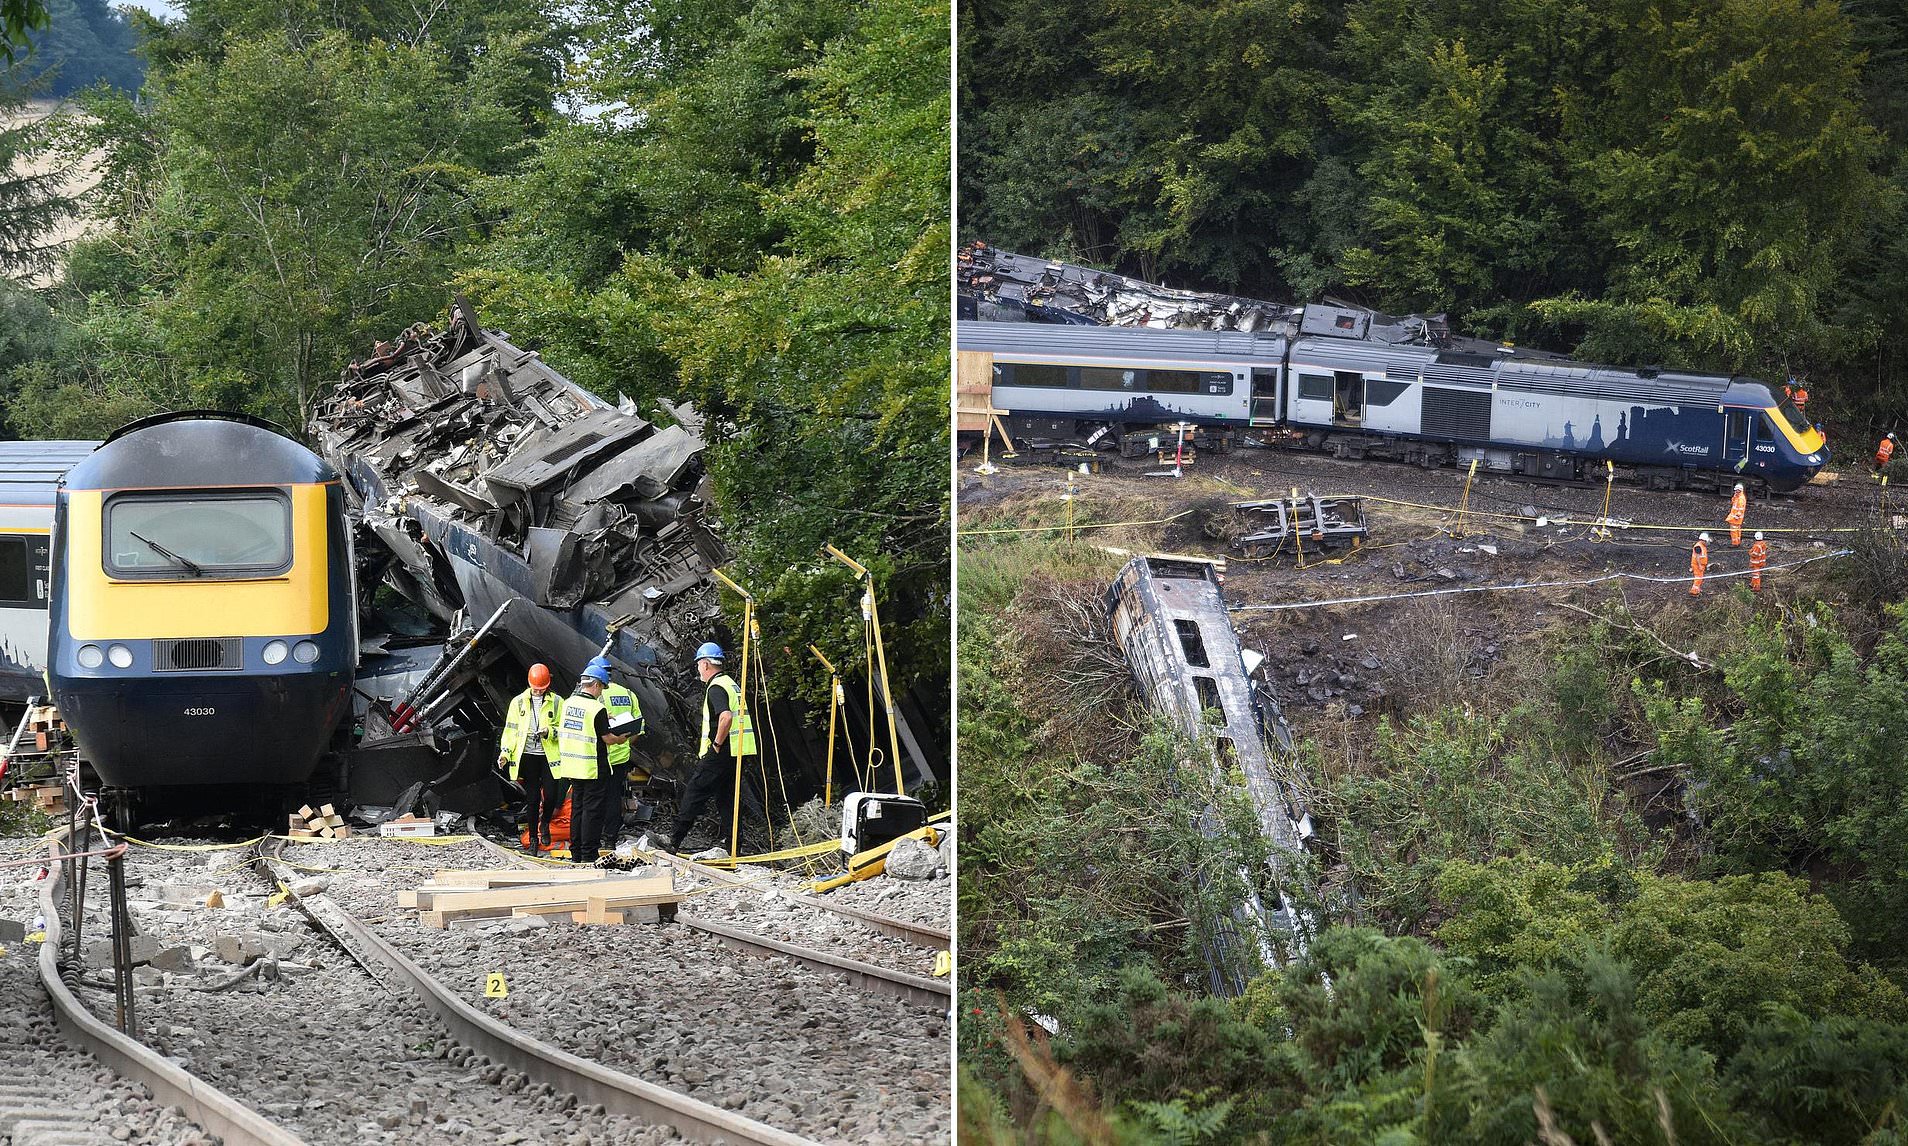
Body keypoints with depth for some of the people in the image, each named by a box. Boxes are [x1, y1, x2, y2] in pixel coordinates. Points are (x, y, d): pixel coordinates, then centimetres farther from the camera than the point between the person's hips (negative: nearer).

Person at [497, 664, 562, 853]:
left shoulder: (555, 702, 2)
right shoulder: (518, 702, 5)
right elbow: (511, 729, 6)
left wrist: (549, 731, -15)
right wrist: (505, 752, -5)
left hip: (549, 756, -1)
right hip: (528, 755, 1)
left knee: (551, 795, -9)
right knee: (532, 799, 4)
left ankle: (545, 824, 22)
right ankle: (533, 839, 15)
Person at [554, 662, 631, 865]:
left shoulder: (569, 703, 5)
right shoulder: (597, 709, -17)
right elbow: (607, 738, -13)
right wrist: (621, 739, 6)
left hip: (573, 765, 7)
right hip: (594, 768, -7)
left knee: (577, 808, 15)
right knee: (593, 810, 0)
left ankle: (576, 853, 19)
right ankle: (588, 854, 0)